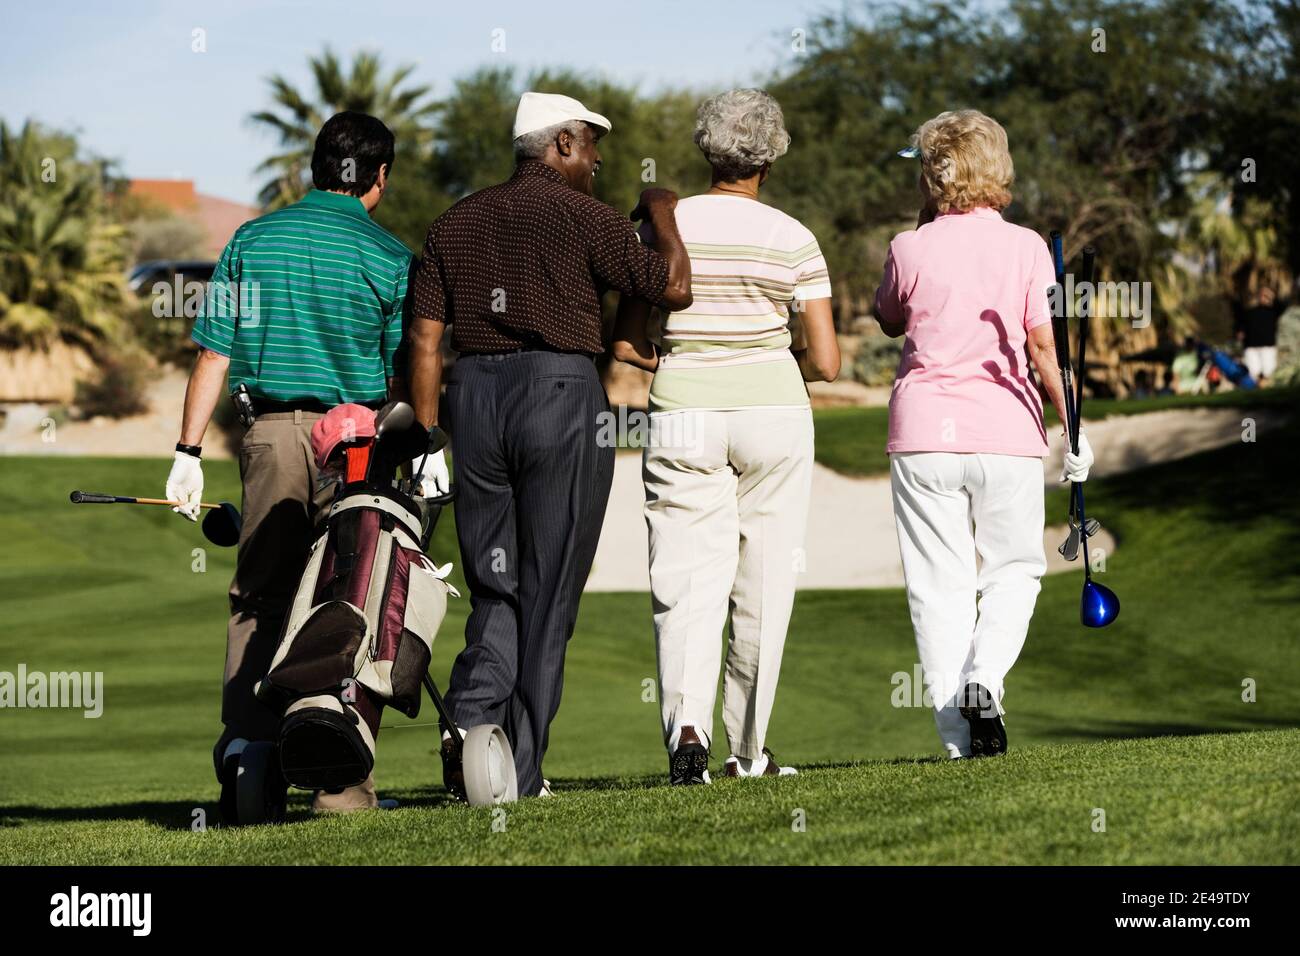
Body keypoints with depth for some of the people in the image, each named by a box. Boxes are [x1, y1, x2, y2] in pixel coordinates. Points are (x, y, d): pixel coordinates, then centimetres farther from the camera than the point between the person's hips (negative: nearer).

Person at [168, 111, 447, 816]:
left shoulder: (252, 240, 6)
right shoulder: (390, 257, -1)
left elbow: (213, 356, 4)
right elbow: (407, 377, -3)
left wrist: (188, 452, 7)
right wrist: (427, 451, 10)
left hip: (270, 433, 2)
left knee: (259, 596, 9)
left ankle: (244, 734, -9)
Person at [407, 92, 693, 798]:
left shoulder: (455, 223, 12)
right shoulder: (579, 214, -3)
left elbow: (425, 339, 8)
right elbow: (673, 288, -3)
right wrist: (661, 215, 13)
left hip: (474, 396, 5)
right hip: (562, 396, -5)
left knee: (495, 588, 12)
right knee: (548, 591, 2)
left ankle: (471, 721, -13)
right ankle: (521, 770, 2)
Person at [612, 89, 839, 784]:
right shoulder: (792, 240, -3)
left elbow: (626, 344, 2)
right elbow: (826, 363, -3)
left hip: (682, 415, 0)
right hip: (773, 412, 0)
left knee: (688, 581, -2)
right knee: (763, 585, 10)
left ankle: (687, 722, -26)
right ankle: (748, 750, 16)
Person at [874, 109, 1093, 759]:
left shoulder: (910, 249, -1)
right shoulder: (1024, 247, -1)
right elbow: (1044, 345, -3)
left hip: (924, 432, 0)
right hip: (1007, 433, 0)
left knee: (939, 582, 5)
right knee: (1013, 569, 15)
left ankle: (959, 735, 1)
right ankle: (984, 677, -11)